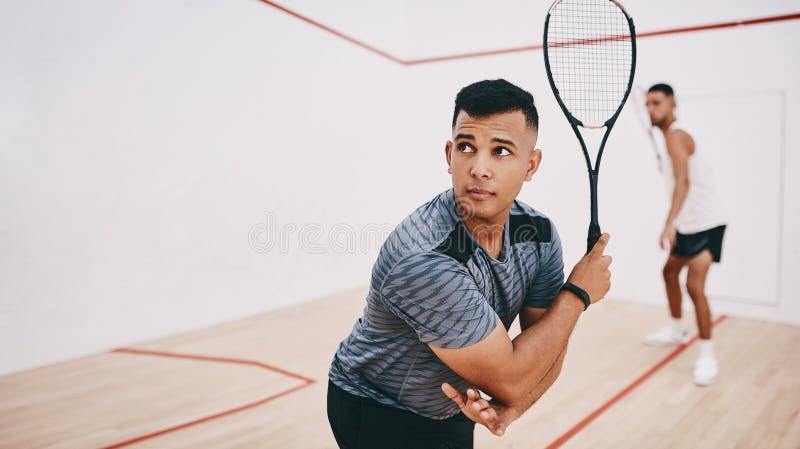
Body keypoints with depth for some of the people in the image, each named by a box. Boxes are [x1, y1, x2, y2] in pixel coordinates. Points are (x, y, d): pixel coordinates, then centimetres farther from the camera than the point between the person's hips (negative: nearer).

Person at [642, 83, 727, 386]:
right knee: (670, 271, 21)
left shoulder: (676, 136, -20)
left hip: (706, 223, -11)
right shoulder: (673, 136, 10)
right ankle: (676, 329, 40)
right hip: (689, 224, 11)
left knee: (695, 285, -18)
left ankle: (707, 357, -7)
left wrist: (670, 223, -47)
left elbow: (683, 182, -35)